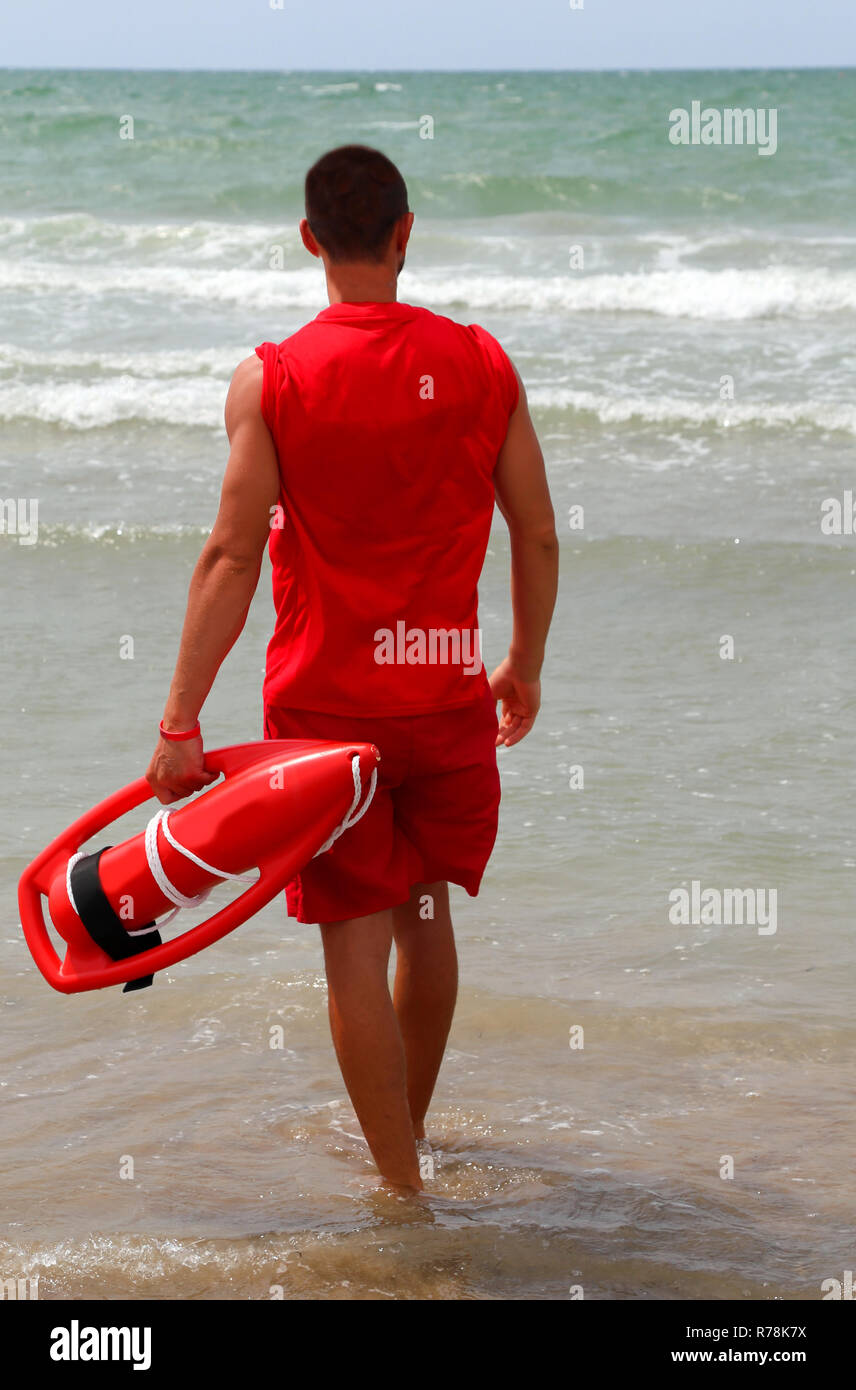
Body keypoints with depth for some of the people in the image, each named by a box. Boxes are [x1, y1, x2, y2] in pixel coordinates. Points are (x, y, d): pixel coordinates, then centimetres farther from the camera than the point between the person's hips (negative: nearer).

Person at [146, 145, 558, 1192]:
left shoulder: (271, 380, -10)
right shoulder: (482, 364, -1)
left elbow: (233, 556, -13)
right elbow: (537, 537, 3)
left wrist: (181, 723, -10)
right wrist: (525, 667, 19)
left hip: (328, 702, -3)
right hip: (448, 694, 3)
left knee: (356, 946, 4)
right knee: (425, 915, 22)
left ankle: (401, 1188, 6)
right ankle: (409, 1129, 39)